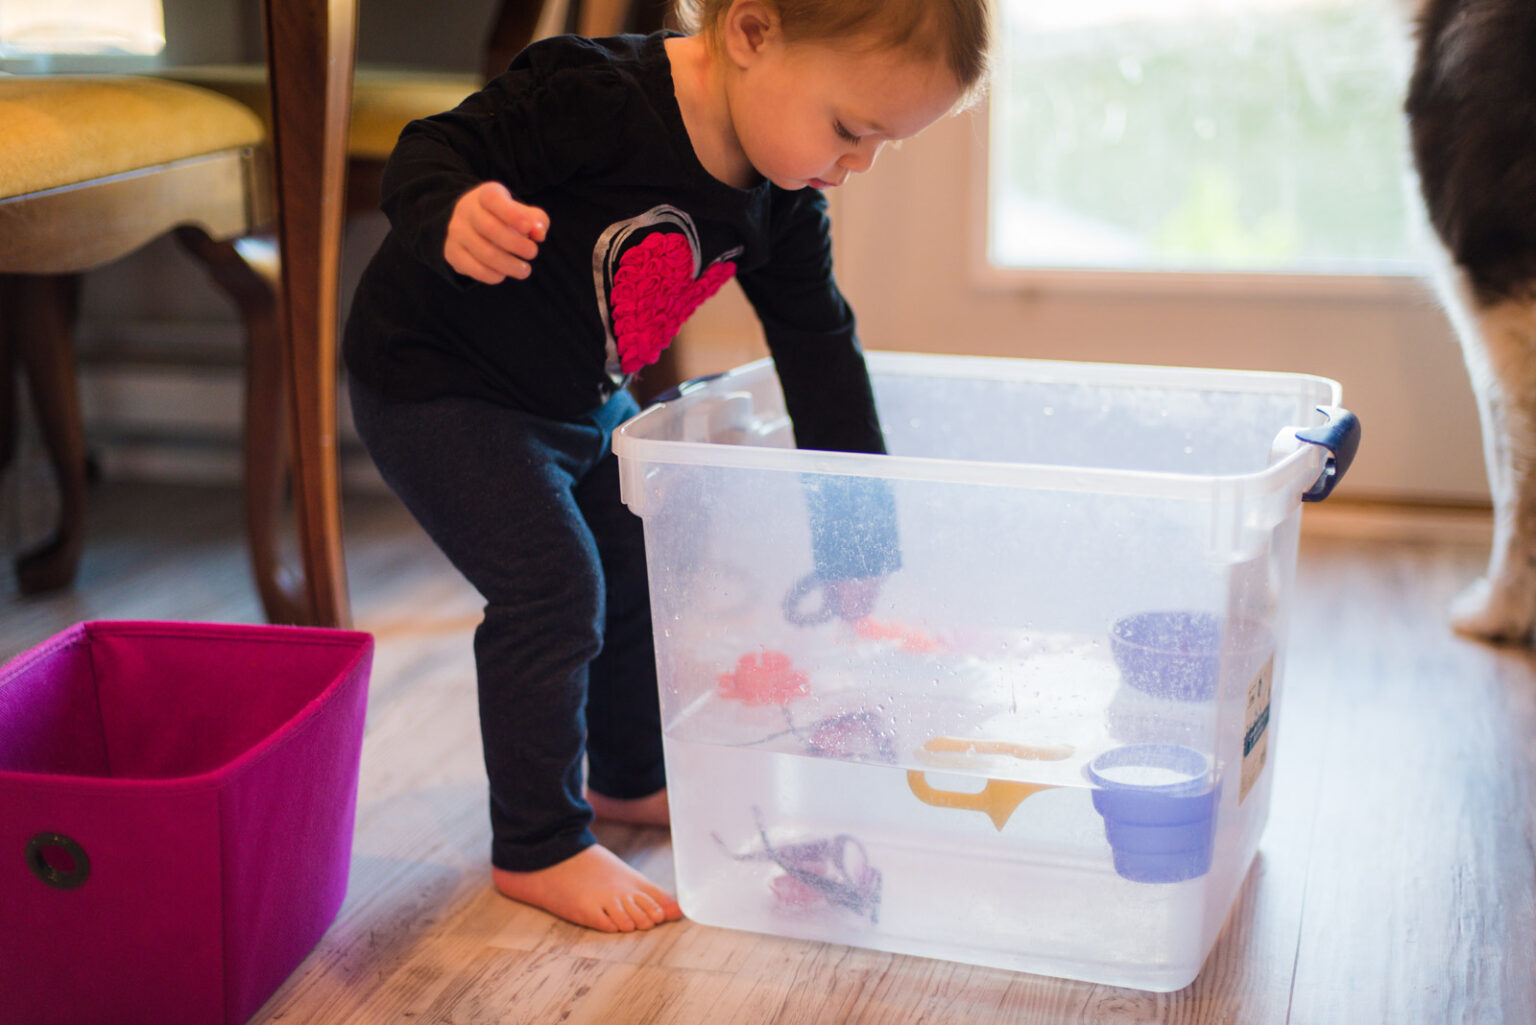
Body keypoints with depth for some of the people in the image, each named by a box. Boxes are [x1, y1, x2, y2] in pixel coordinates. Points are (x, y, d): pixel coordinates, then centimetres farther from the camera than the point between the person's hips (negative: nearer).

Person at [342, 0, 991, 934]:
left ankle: (631, 783, 38)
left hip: (584, 400, 8)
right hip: (436, 383, -8)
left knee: (646, 570, 15)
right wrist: (454, 220, -53)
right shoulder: (594, 97, -33)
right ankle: (538, 850, 4)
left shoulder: (783, 207, -10)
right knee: (554, 589, -14)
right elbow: (433, 153, -28)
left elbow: (820, 353, -2)